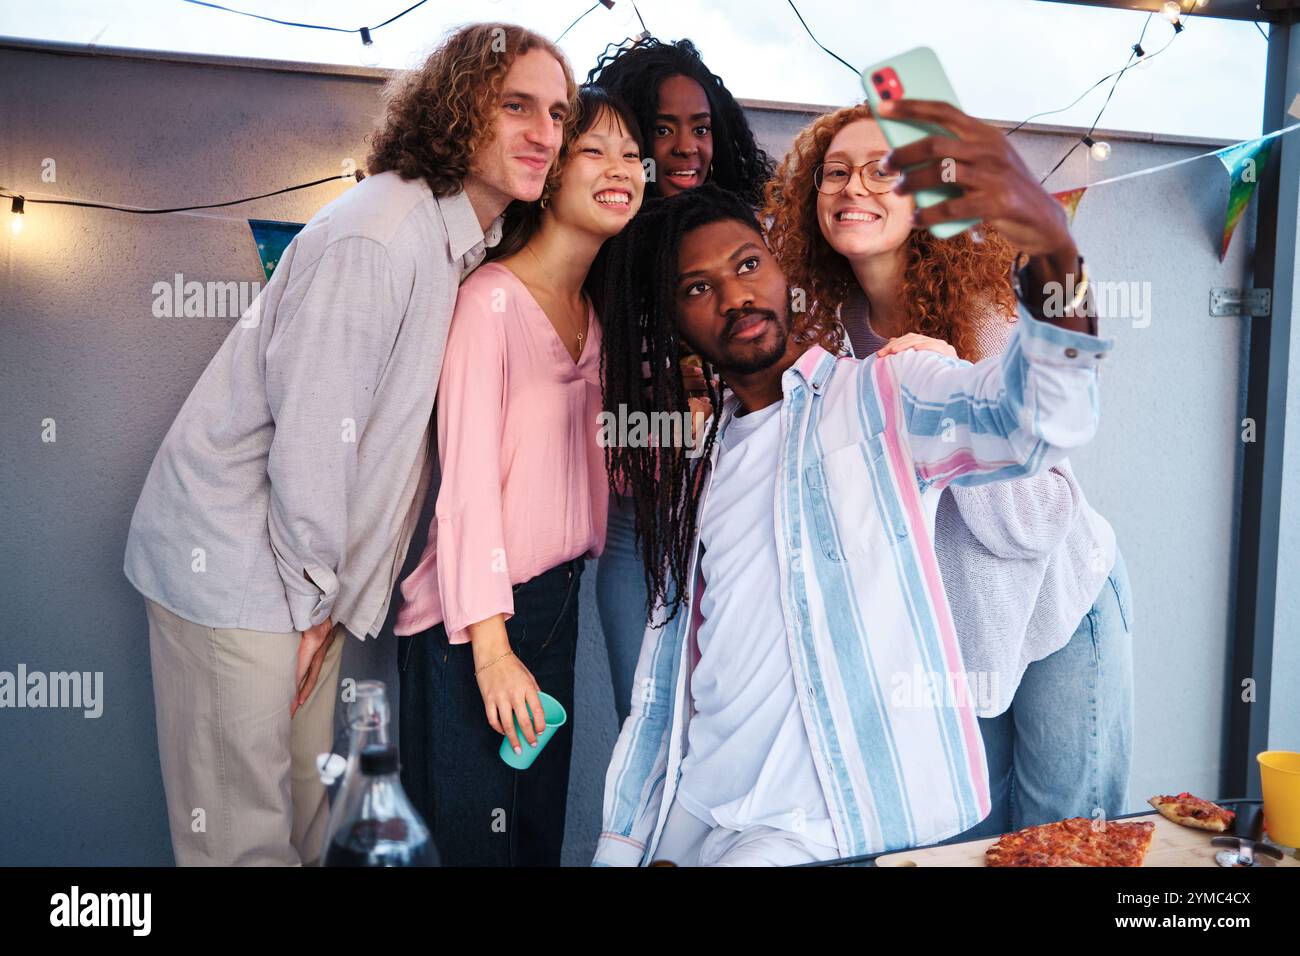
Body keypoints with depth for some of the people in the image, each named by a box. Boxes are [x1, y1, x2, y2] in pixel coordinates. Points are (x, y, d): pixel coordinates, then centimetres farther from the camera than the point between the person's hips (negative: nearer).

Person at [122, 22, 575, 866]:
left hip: (307, 559, 8)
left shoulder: (470, 240, 6)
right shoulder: (376, 236, -22)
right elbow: (310, 429, -22)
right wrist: (312, 593, -11)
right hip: (234, 561, -8)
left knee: (310, 802, 19)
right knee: (241, 829, 4)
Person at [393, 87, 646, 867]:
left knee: (544, 832, 17)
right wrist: (491, 645, -19)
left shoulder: (589, 313, 11)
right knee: (474, 838, 6)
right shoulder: (491, 298, -15)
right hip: (468, 624, -7)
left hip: (557, 599, 8)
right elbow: (467, 478, -18)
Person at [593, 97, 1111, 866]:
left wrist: (1053, 247, -44)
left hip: (836, 831, -5)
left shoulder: (880, 397, -5)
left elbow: (1044, 420, -25)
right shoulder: (700, 463, 12)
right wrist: (623, 840, 9)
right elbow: (665, 673, 13)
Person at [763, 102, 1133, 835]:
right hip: (947, 621, 4)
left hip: (1056, 606, -4)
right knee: (963, 838, 16)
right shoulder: (834, 322, -8)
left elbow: (1035, 525, -25)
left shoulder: (995, 313, -22)